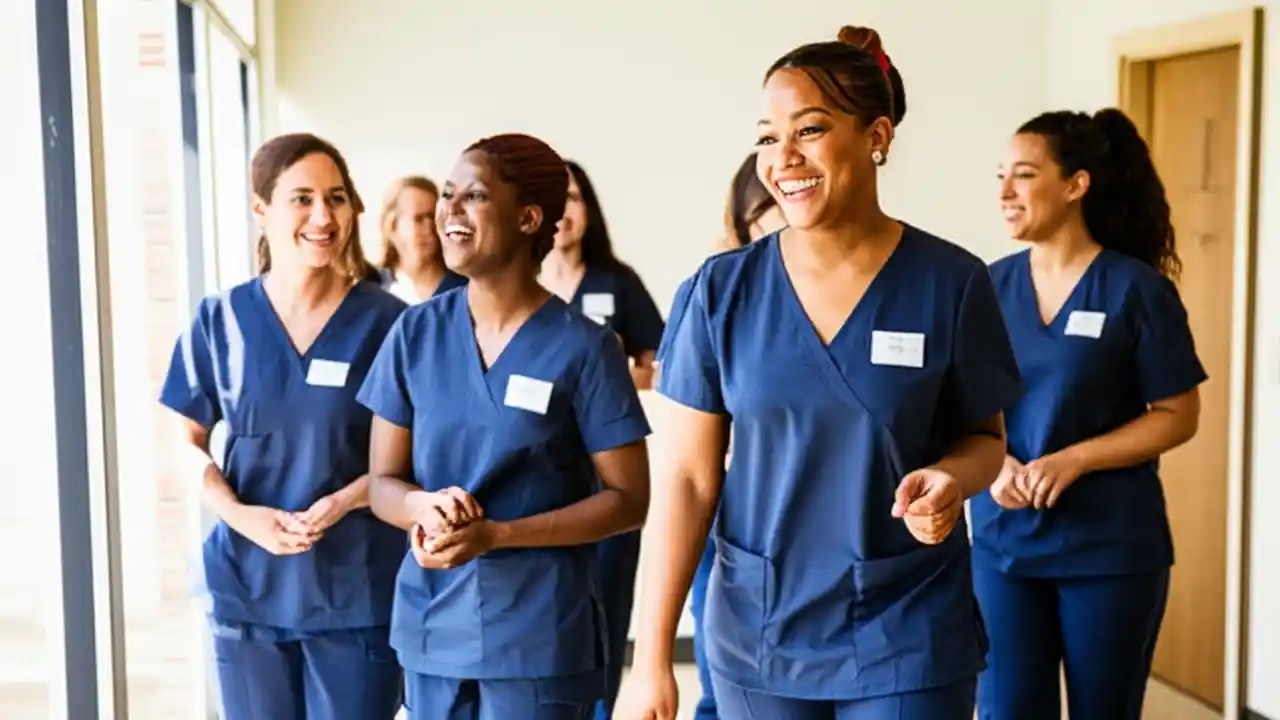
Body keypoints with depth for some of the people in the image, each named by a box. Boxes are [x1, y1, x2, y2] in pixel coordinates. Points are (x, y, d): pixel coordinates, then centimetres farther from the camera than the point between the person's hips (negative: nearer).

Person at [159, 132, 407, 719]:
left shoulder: (387, 323, -7)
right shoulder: (219, 321, -1)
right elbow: (188, 443, 6)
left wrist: (342, 502, -18)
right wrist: (241, 515, -11)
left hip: (356, 591, -2)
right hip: (247, 586, 2)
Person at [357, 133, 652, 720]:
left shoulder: (582, 346, -9)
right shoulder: (415, 333, 2)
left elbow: (628, 498, -8)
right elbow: (383, 484, 6)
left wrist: (497, 534, -18)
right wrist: (426, 506, -18)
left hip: (539, 637, -4)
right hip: (431, 630, 4)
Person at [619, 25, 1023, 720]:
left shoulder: (950, 281, -8)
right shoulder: (722, 288, -6)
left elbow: (985, 437, 5)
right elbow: (689, 478, -4)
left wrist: (951, 478, -19)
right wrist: (651, 656, -7)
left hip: (908, 635, -1)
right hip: (758, 631, 2)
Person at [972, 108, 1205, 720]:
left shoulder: (1137, 288, -7)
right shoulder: (992, 286, 3)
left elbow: (1178, 416, -6)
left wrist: (1074, 460, -17)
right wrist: (995, 463, -11)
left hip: (1111, 547, -2)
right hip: (1004, 538, 3)